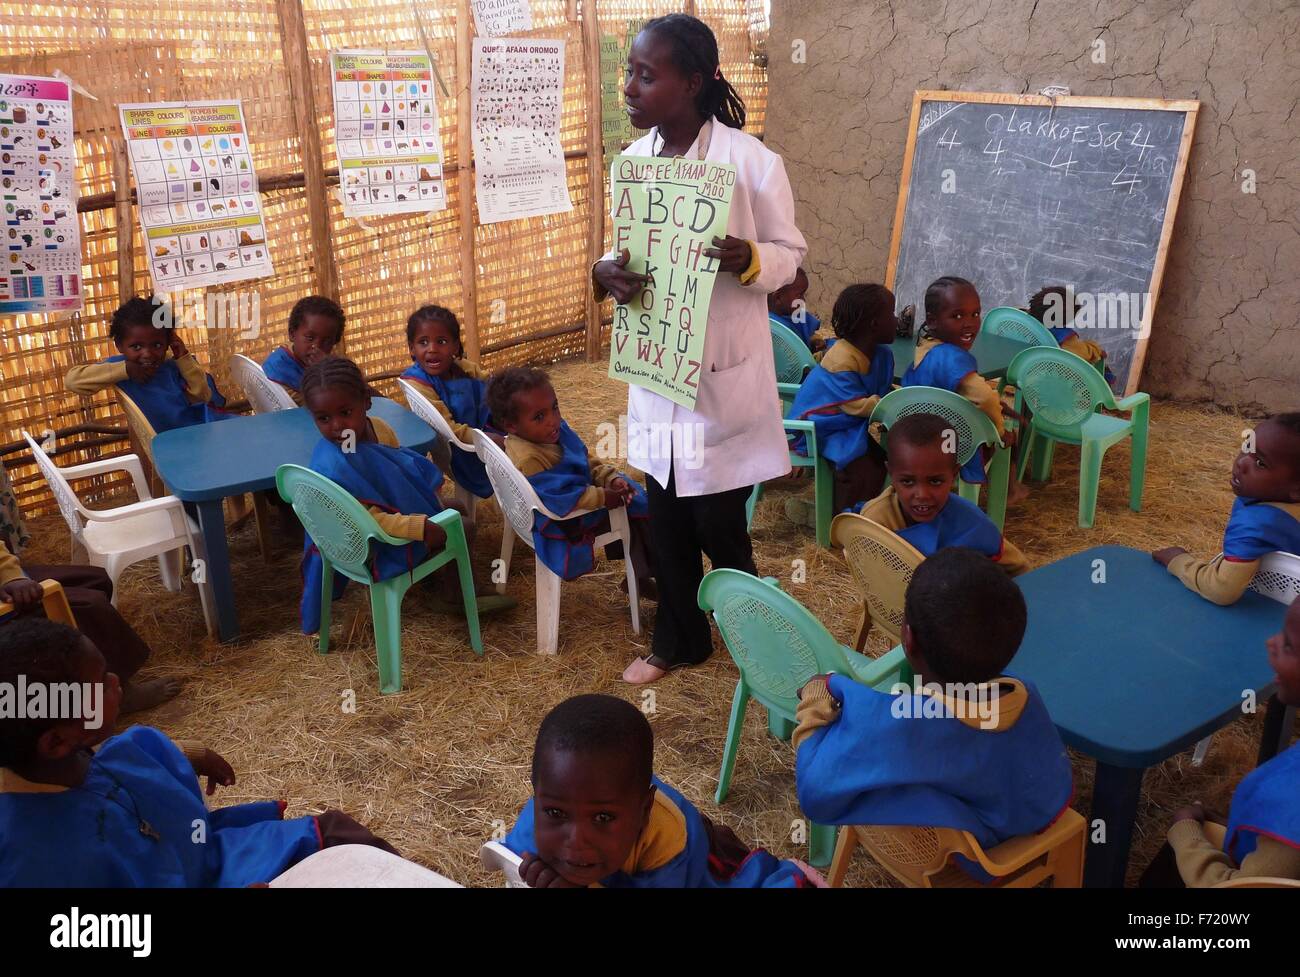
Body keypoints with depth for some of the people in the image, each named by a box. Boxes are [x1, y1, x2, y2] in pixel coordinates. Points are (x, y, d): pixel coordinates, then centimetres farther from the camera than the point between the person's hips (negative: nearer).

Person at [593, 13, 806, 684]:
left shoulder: (752, 162, -14)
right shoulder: (633, 160, 2)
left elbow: (790, 255, -5)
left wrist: (749, 260, -27)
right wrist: (607, 272, -11)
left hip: (724, 371, -5)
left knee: (719, 523, 4)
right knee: (666, 517, 15)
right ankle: (677, 640, 35)